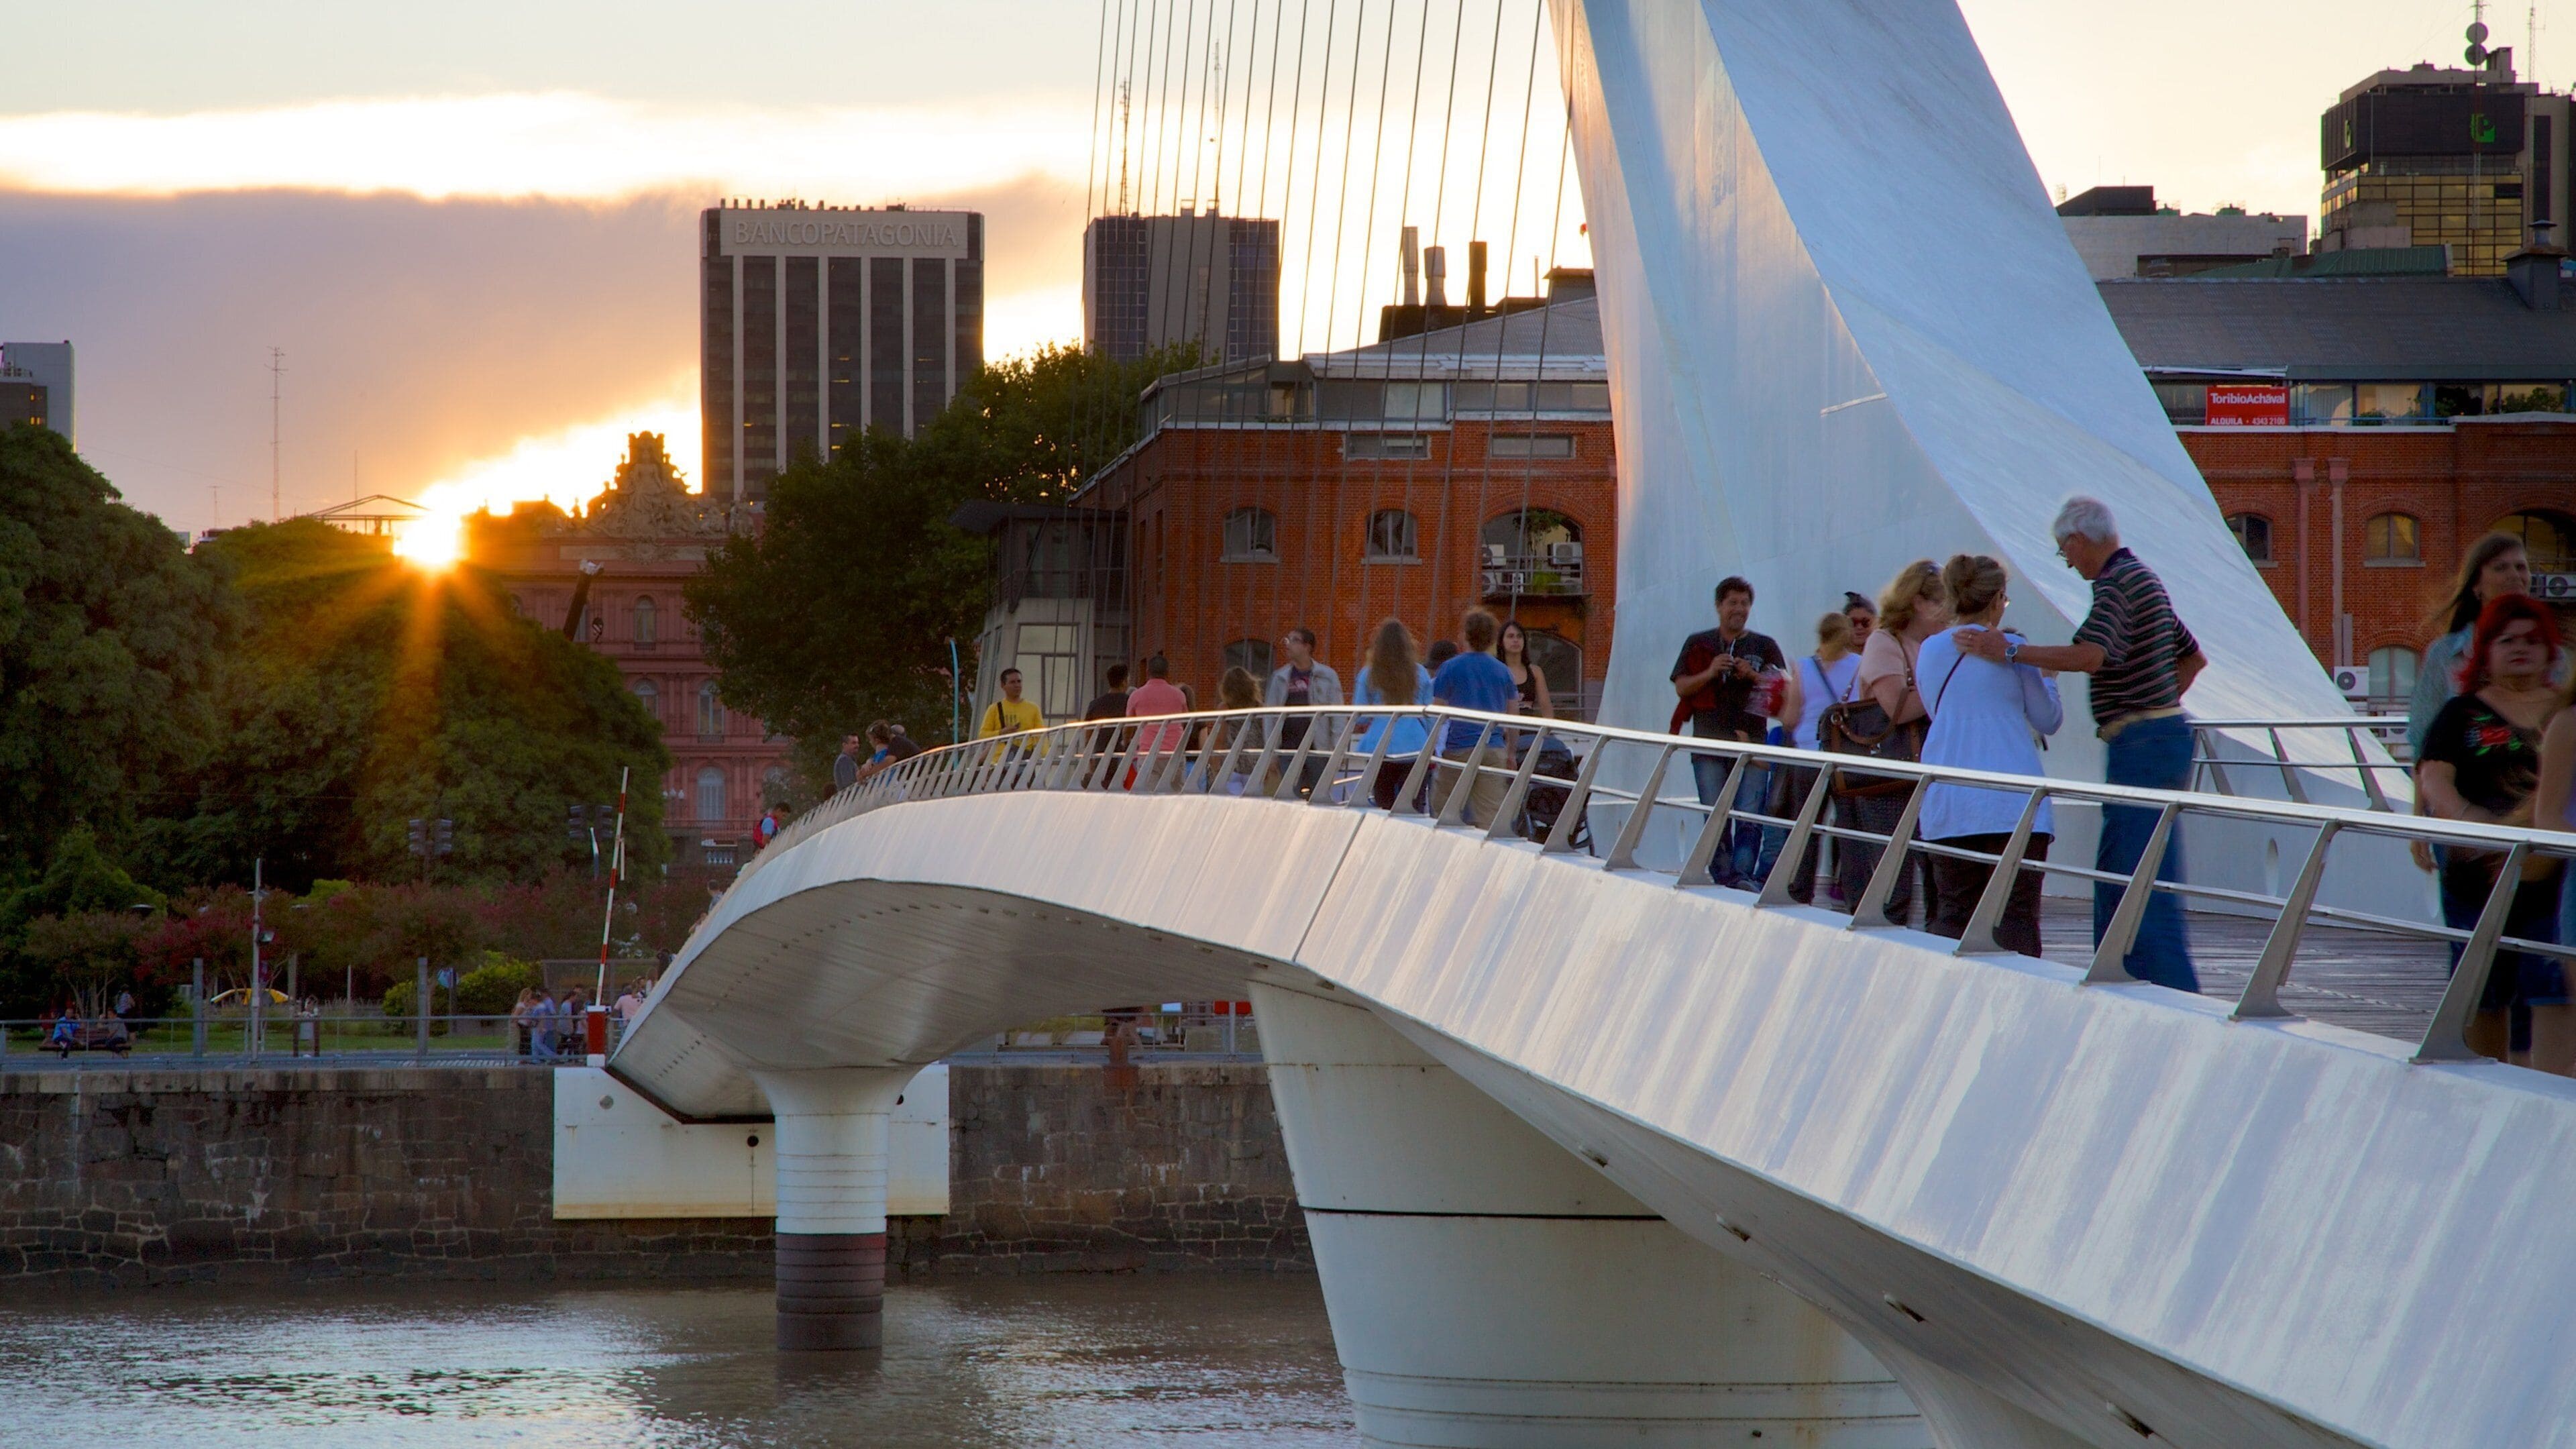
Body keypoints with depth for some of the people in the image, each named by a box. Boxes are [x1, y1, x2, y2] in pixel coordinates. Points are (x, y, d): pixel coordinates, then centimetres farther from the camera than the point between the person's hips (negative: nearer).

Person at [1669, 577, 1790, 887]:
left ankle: (1744, 873, -12)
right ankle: (1722, 875, 0)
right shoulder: (1698, 644, 15)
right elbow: (1681, 687, 8)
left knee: (1749, 814, -11)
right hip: (1709, 741, 1)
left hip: (1752, 739, -1)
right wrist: (1710, 673, -8)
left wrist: (1754, 676, -10)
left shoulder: (1765, 646, 14)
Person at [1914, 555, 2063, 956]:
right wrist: (2048, 678, 26)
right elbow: (2049, 720, 6)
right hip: (2009, 802, -4)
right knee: (2015, 917, -7)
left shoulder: (1929, 651, 11)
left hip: (1946, 803, 4)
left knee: (1952, 913, 8)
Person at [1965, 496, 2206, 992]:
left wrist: (2012, 651, -22)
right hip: (2165, 735, 10)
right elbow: (2194, 657, 29)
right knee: (2114, 877, 14)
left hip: (2140, 745, -10)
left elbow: (2089, 655, -28)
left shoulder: (2117, 583, -12)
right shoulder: (2145, 579, 19)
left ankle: (2178, 998, -15)